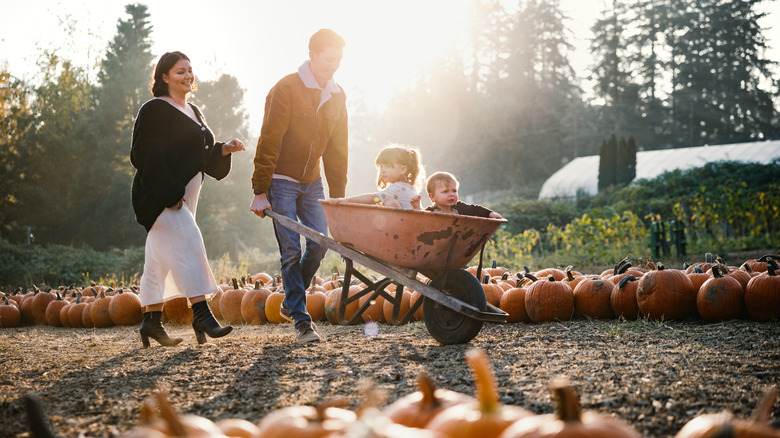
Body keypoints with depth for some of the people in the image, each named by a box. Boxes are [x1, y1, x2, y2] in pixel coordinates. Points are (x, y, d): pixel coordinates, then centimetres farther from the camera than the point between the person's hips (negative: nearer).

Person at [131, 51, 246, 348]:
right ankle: (201, 314, -21)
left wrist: (224, 149, 2)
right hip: (159, 196, -9)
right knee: (188, 242, -19)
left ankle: (151, 321, 16)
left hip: (183, 195, 9)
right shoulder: (155, 110, -9)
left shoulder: (193, 112, 19)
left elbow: (201, 155, 22)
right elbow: (148, 156, -16)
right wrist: (169, 194, -22)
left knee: (161, 257, 11)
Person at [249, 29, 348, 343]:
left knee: (319, 243, -1)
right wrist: (260, 191, -17)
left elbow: (337, 150, 12)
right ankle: (301, 320, -2)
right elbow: (268, 143, -16)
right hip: (281, 181, -6)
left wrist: (338, 197, 10)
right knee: (291, 251, -8)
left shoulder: (337, 97, 5)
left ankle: (290, 302, 20)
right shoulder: (286, 90, -15)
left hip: (312, 182, 6)